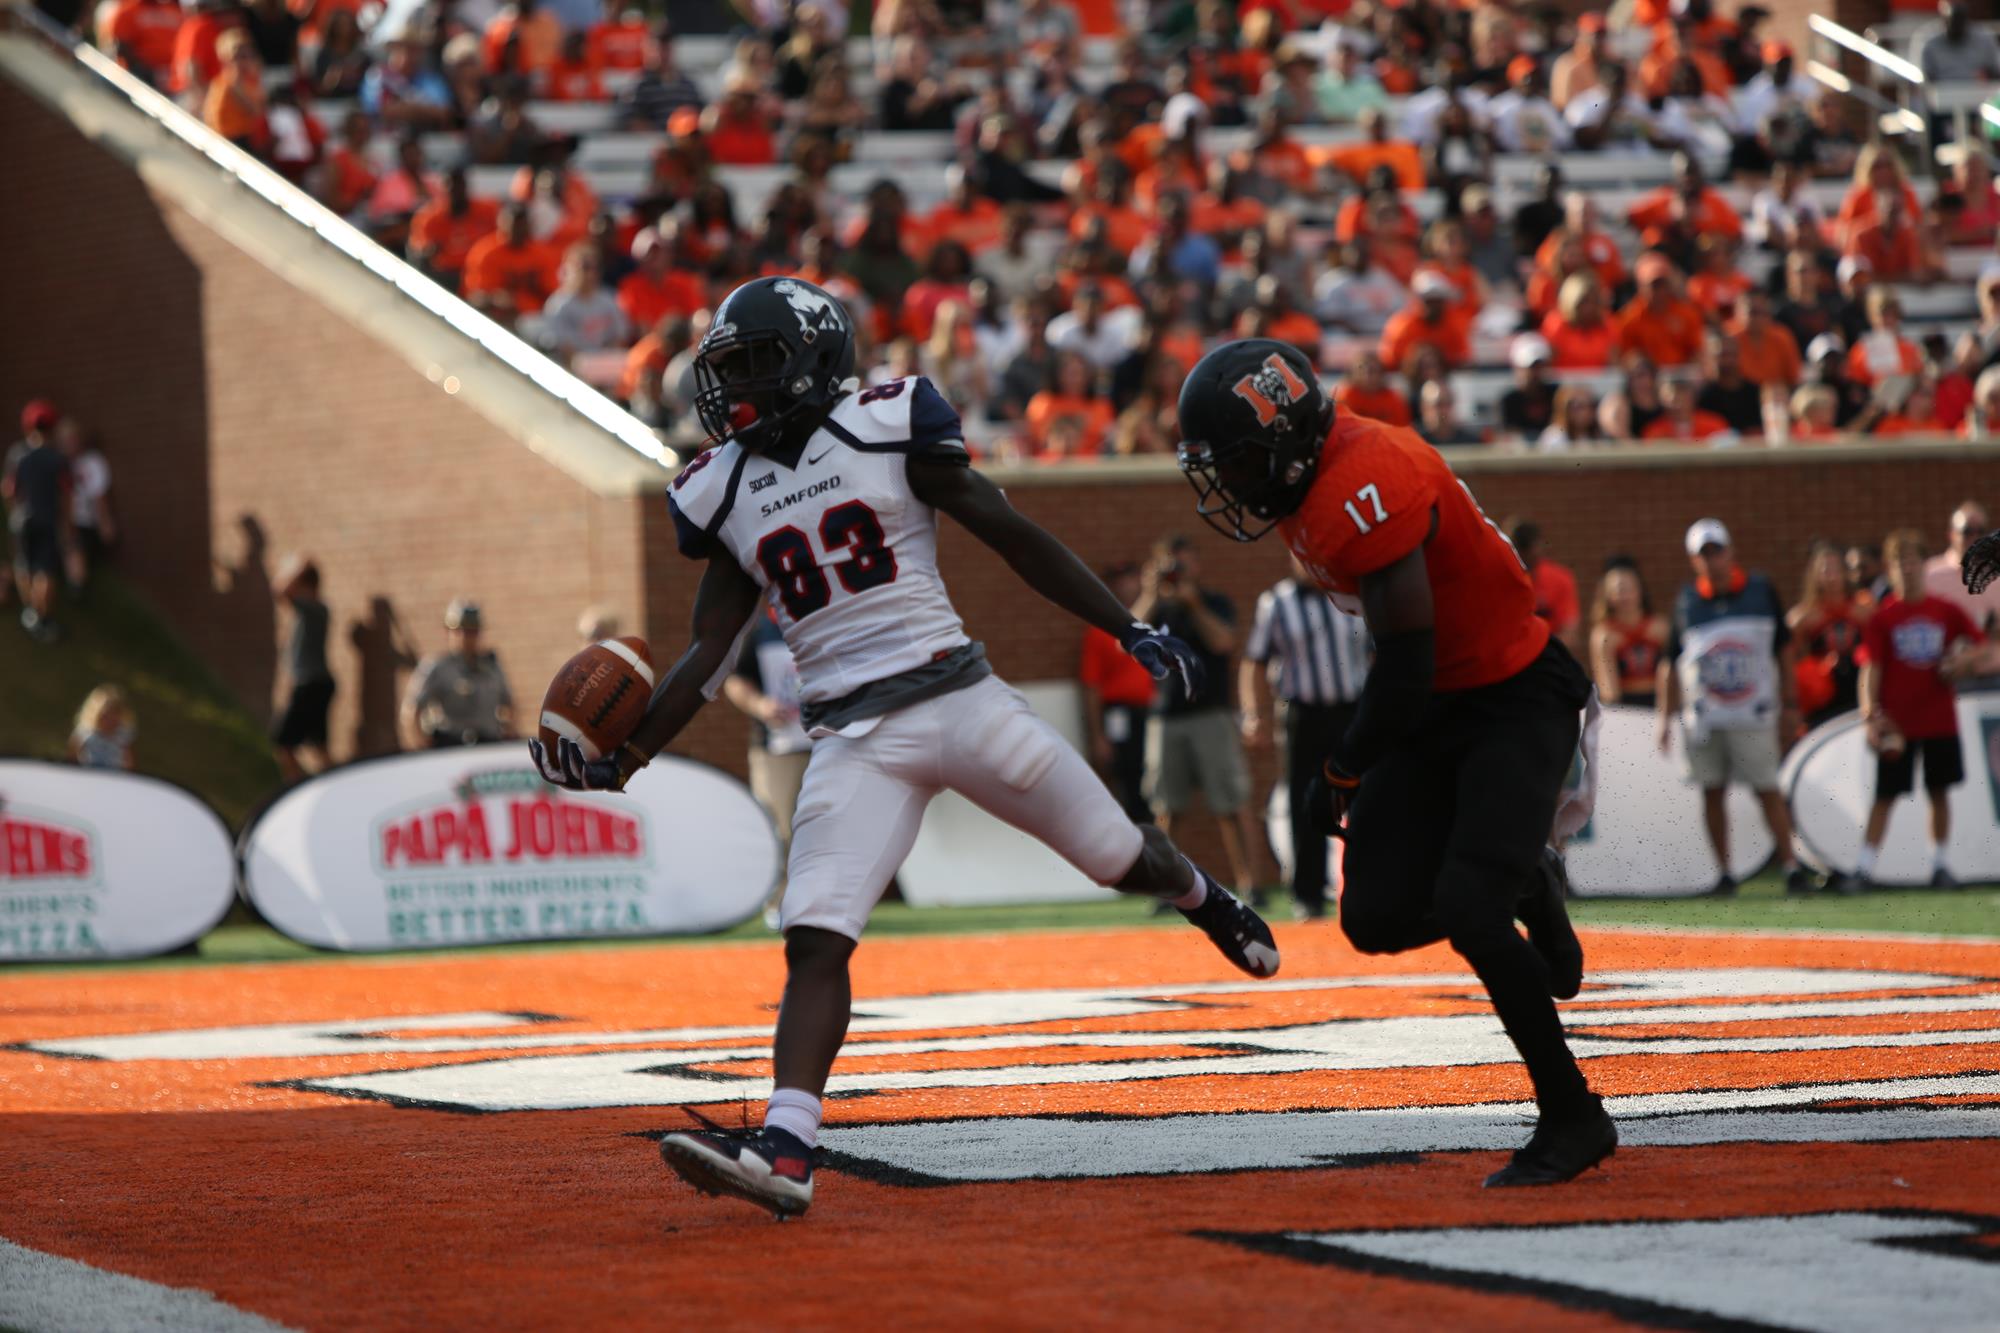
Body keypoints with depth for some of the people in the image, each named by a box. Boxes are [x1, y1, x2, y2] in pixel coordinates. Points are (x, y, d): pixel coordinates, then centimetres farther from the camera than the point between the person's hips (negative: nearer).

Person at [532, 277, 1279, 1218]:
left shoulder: (892, 427, -4)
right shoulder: (723, 490, 8)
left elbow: (1012, 537, 0)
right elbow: (708, 652, 11)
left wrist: (1130, 630, -1)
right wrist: (624, 760, 1)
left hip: (954, 696, -2)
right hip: (852, 740, 2)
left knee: (1118, 855, 10)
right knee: (814, 943, -15)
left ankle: (1200, 896, 47)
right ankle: (785, 1152, -24)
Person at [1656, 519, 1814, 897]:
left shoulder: (1761, 591, 2)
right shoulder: (1686, 603, 4)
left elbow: (1783, 650, 8)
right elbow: (1670, 664, 10)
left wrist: (1790, 705, 5)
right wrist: (1666, 717, 6)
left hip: (1754, 713, -2)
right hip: (1703, 717, 2)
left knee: (1767, 791, -5)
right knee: (1712, 792, 3)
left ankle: (1791, 866, -1)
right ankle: (1724, 872, 10)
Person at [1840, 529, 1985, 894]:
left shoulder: (1946, 611, 2)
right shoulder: (1883, 618, -3)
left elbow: (1976, 644, 14)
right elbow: (1871, 668, -7)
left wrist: (1962, 660, -8)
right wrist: (1870, 711, -19)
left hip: (1940, 720, 2)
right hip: (1897, 723, -2)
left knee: (1940, 792, 8)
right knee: (1885, 795, -3)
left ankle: (1939, 864, 19)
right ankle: (1863, 867, -4)